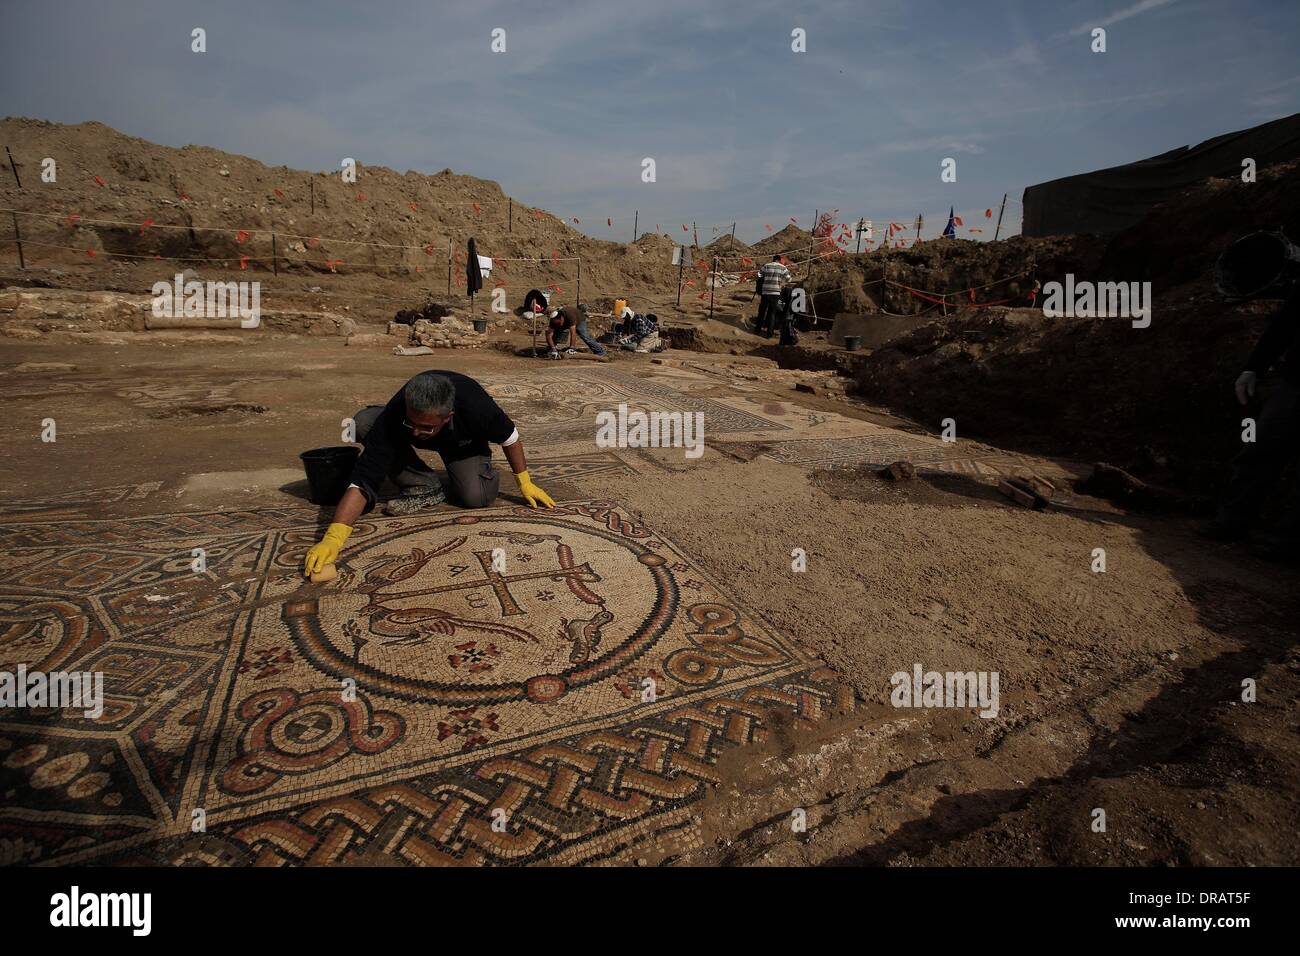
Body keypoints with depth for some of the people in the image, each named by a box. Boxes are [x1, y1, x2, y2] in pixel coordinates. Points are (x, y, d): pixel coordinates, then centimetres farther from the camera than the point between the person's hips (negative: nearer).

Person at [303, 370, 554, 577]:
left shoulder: (476, 406, -42)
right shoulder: (393, 417, -41)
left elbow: (509, 436, -19)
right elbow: (363, 480, -44)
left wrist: (525, 482, -11)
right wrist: (333, 538, -55)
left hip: (464, 443, -1)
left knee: (475, 497, -29)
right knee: (363, 422, -28)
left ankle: (486, 472, 10)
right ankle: (423, 486, -10)